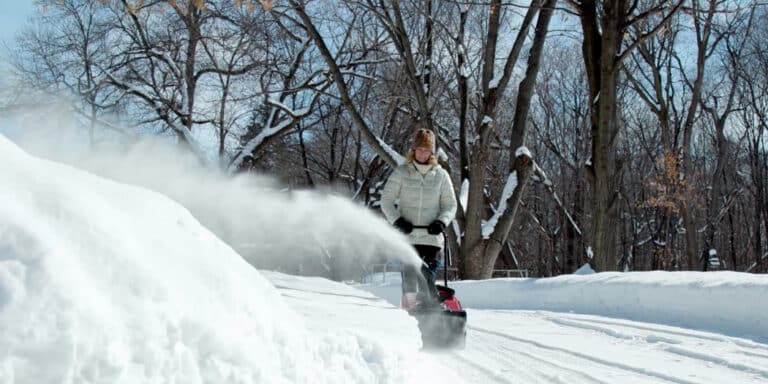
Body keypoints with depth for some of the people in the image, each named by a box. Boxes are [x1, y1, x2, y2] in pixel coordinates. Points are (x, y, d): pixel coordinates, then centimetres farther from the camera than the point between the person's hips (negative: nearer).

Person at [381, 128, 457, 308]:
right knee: (409, 278, -6)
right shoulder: (401, 172, 7)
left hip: (432, 237, 0)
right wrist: (397, 220, -9)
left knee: (427, 280, -6)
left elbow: (450, 205, 12)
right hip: (406, 236, 0)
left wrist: (441, 222, -7)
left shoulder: (441, 175, 9)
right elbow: (386, 200, 7)